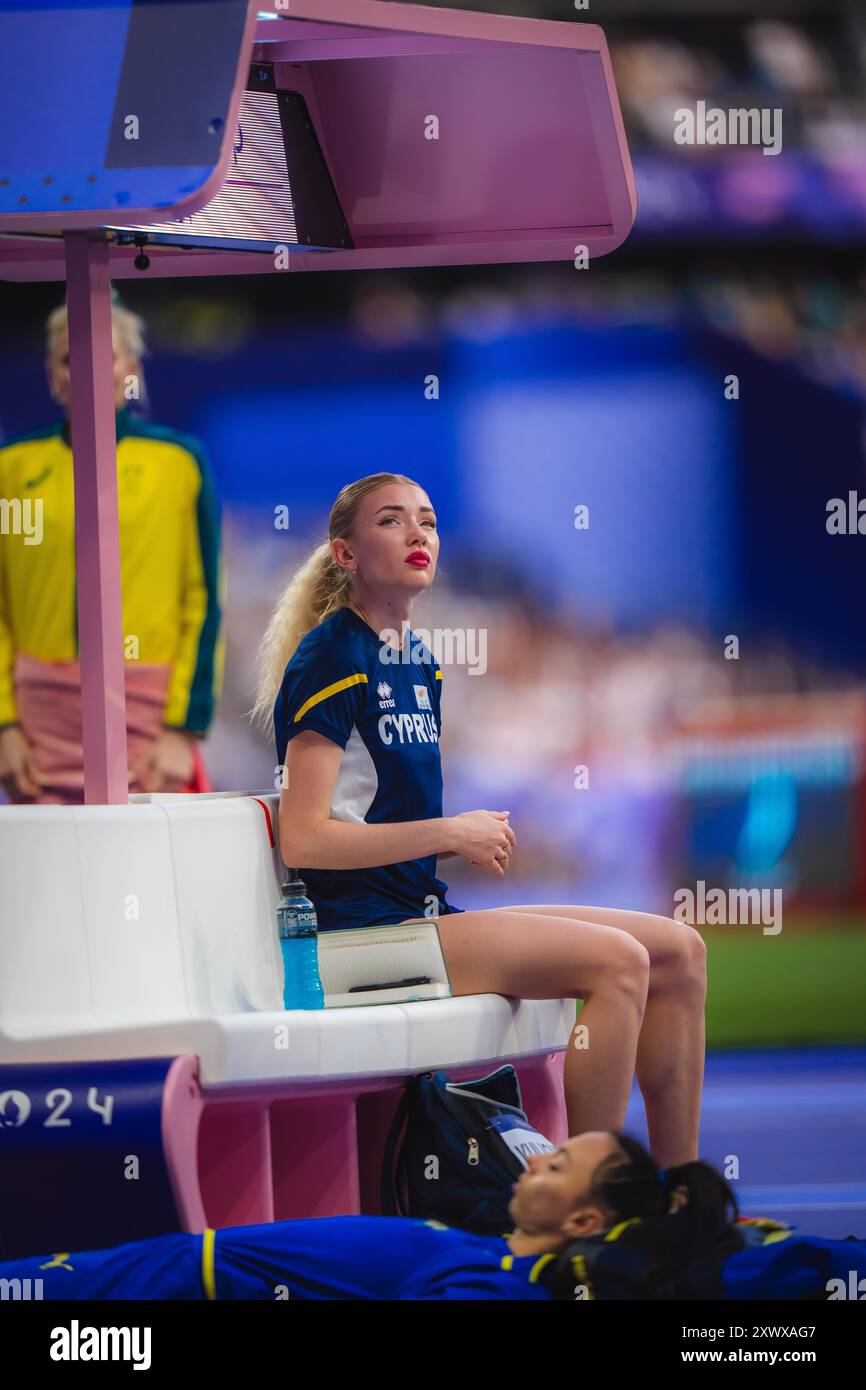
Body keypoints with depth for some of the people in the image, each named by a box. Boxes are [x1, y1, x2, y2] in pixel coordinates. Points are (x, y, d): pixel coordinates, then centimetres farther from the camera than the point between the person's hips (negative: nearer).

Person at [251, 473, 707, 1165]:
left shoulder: (418, 661, 17)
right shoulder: (333, 660, -10)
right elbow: (303, 839, -17)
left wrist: (476, 837, 5)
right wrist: (447, 834, -15)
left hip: (425, 912, 9)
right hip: (365, 925, -9)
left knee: (679, 951, 2)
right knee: (618, 959, -24)